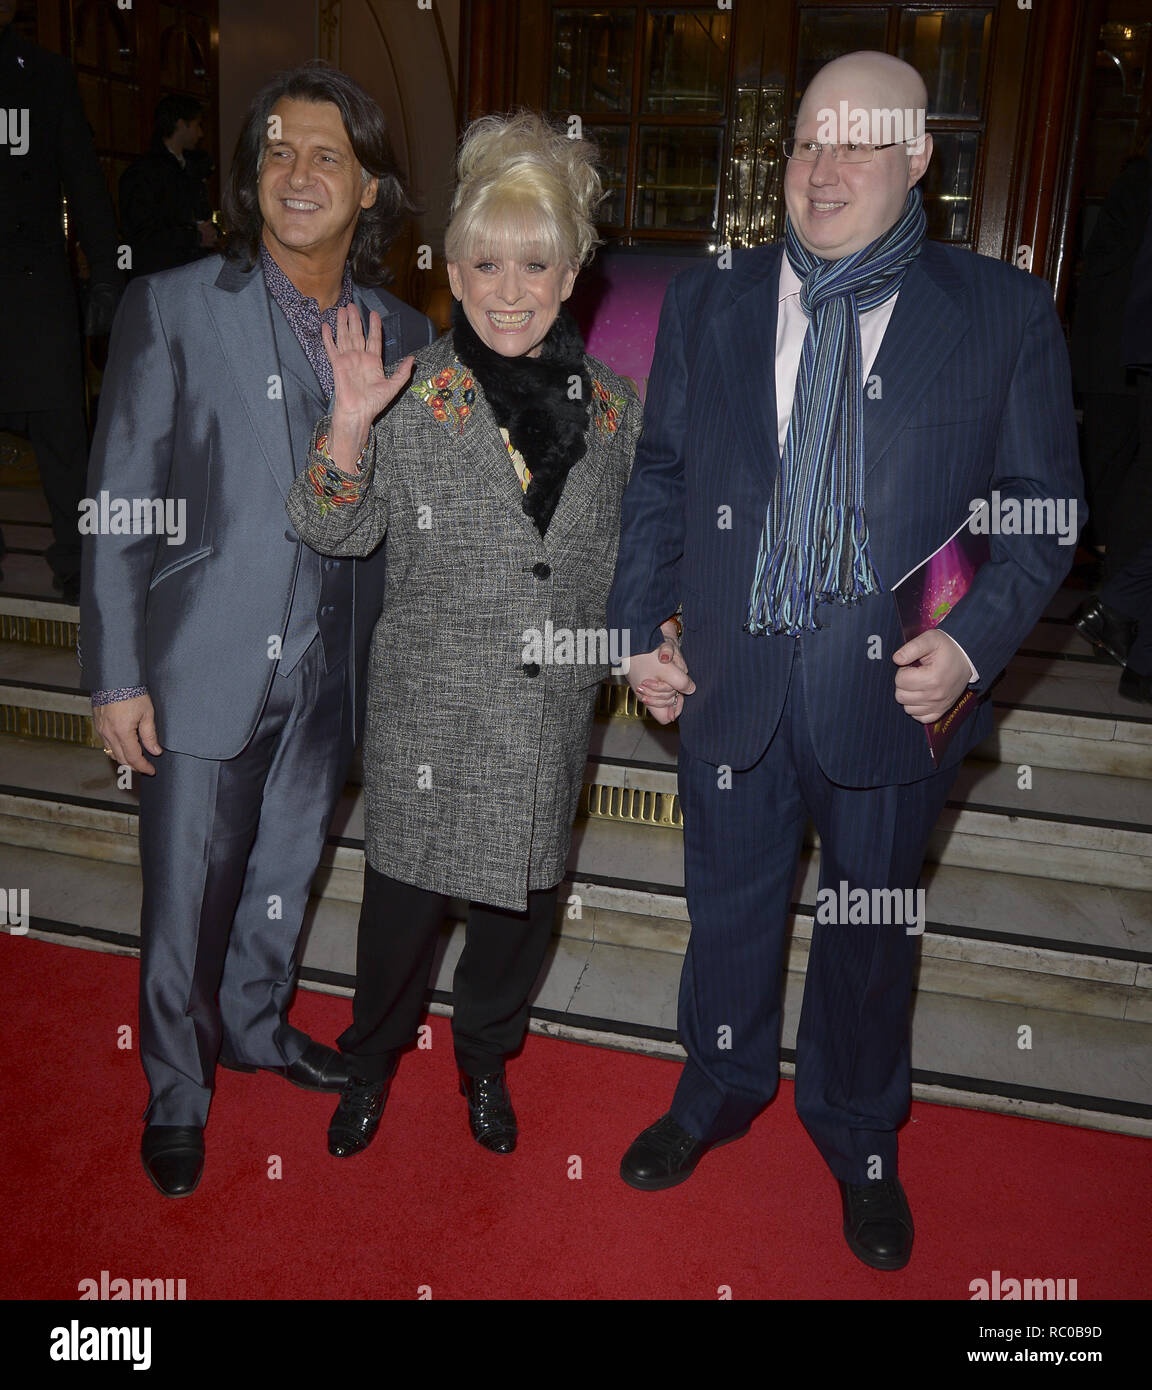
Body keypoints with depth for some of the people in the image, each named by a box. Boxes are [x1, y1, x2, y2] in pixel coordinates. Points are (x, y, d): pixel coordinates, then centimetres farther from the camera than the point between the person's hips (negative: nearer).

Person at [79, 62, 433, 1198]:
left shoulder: (402, 336, 3)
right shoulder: (172, 308, -5)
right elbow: (118, 503, -6)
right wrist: (116, 675, -10)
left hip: (329, 673, 3)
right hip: (203, 667, -3)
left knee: (284, 875, 20)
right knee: (184, 899, 8)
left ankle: (253, 1024, 47)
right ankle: (176, 1090, 34)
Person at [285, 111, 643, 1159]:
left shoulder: (613, 406, 2)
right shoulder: (411, 399, -8)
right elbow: (339, 533, -6)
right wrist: (348, 425, -20)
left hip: (554, 709, 3)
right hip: (432, 706, -2)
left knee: (525, 898, 16)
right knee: (405, 893, 10)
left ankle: (486, 1056, 43)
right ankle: (371, 1061, 39)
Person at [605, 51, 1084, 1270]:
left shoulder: (1004, 314, -3)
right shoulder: (705, 305, 4)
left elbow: (1042, 506, 0)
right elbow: (660, 478, 9)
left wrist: (974, 640, -15)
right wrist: (639, 630, 1)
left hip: (896, 690, -1)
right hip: (731, 680, 2)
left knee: (871, 928, 16)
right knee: (728, 908, 18)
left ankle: (859, 1141, 42)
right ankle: (720, 1093, 46)